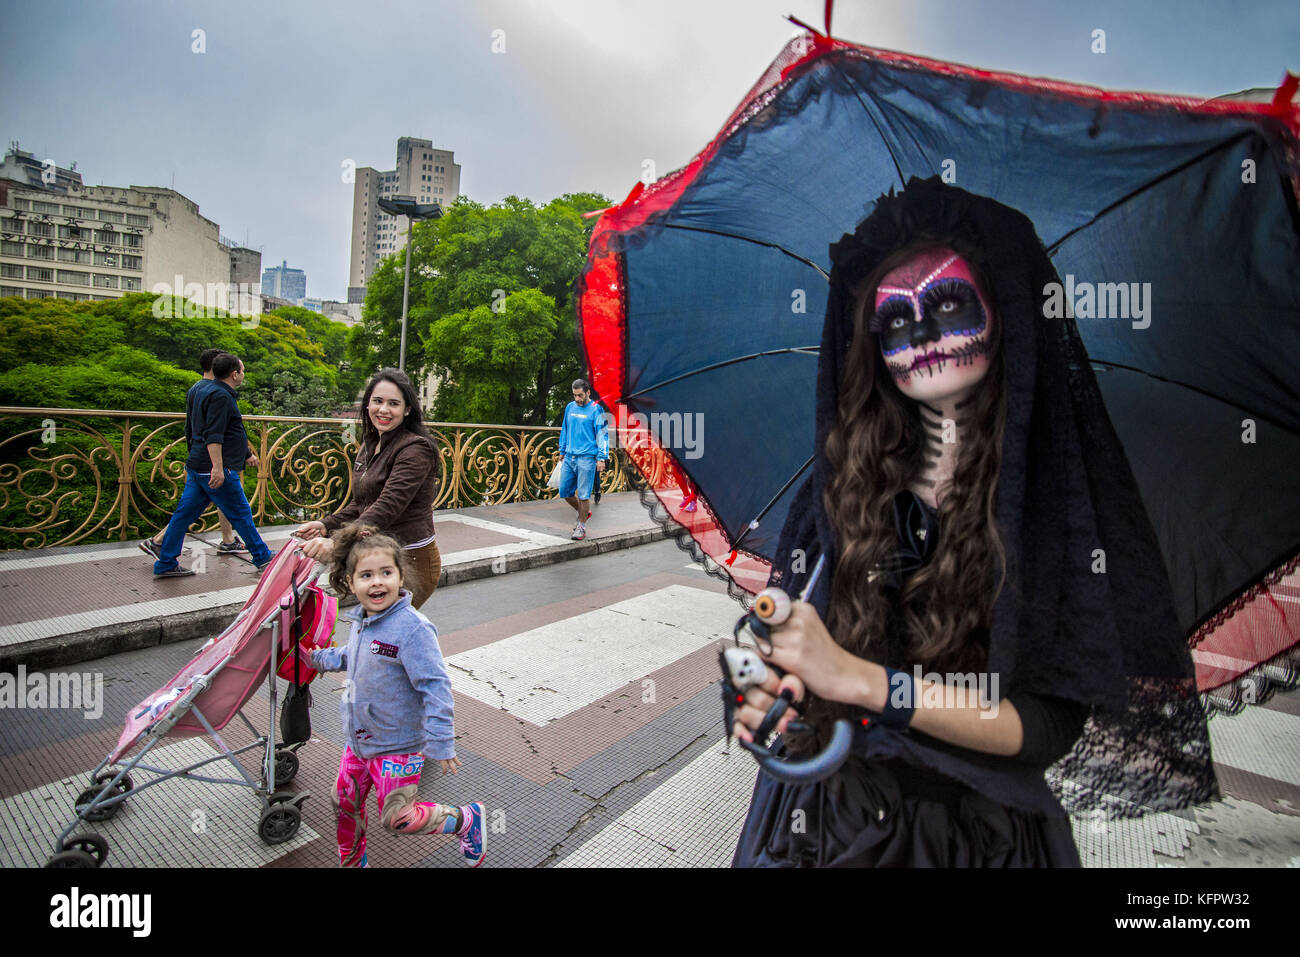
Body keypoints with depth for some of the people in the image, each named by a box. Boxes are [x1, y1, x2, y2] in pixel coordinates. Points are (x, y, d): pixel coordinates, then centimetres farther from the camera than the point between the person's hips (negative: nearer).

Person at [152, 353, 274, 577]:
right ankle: (263, 558, 11)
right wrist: (218, 467, -28)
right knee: (240, 514, 1)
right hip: (216, 470, -10)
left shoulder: (207, 391, 18)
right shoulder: (221, 396, -15)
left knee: (185, 514, 10)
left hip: (197, 466, 10)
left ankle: (165, 564, 15)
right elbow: (213, 436, -23)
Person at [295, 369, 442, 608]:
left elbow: (389, 506, -27)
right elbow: (360, 503, 19)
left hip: (411, 561, -8)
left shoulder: (415, 448, -15)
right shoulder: (369, 447, 13)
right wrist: (326, 525, 1)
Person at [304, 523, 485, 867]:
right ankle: (351, 860, 47)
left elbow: (435, 687, -28)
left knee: (397, 819, 2)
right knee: (345, 804, 20)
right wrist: (318, 658, 20)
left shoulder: (413, 628, -28)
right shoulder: (361, 620, -1)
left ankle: (467, 820, 24)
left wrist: (441, 743, -27)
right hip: (358, 738, 8)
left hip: (398, 745, -7)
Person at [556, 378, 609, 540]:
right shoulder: (570, 407, 12)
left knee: (583, 494, -3)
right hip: (569, 457, 6)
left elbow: (603, 434, -7)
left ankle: (581, 527, 11)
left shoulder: (596, 410, -5)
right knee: (565, 491, 8)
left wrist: (601, 458, -12)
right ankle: (583, 512, 32)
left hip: (587, 458, -6)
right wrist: (562, 451, 21)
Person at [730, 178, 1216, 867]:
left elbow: (1052, 726, -16)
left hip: (978, 829, -1)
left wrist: (860, 679, -26)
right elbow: (789, 635, 2)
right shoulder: (843, 482, -7)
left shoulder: (1062, 491, -13)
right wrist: (772, 692, -19)